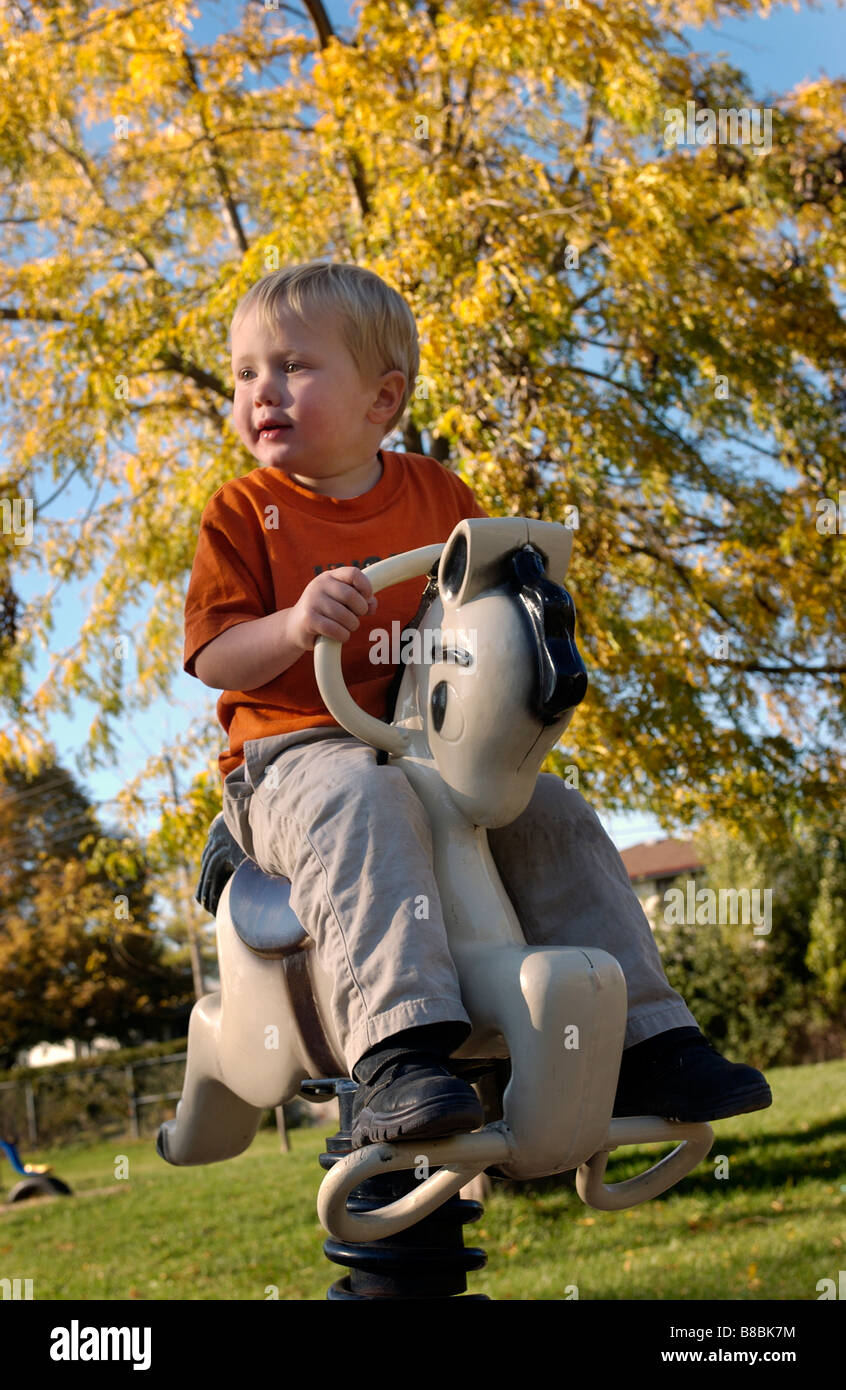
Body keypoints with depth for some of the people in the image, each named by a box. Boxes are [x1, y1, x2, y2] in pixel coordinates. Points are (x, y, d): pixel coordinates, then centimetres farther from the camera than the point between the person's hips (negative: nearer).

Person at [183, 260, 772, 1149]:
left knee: (556, 816, -12)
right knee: (364, 805, -38)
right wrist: (294, 626, -27)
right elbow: (213, 656, -7)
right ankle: (398, 1050, -50)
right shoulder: (243, 513, 2)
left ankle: (645, 1043, -3)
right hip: (297, 755, -4)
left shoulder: (438, 494, 13)